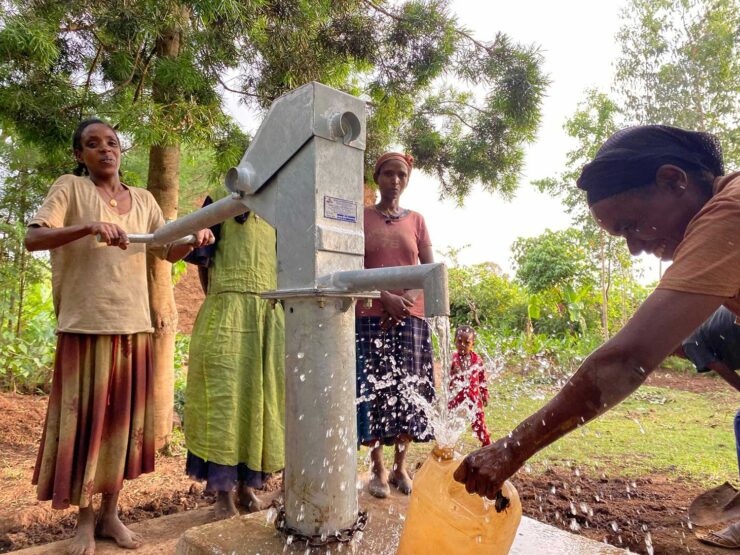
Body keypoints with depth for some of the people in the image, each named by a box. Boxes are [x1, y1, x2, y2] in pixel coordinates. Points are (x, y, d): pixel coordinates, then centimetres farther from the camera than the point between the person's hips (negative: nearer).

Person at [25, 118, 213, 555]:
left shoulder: (144, 200, 13)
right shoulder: (70, 188, 1)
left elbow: (169, 253, 15)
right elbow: (33, 238, -10)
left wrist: (194, 238, -6)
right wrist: (89, 227, -26)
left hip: (134, 325, 4)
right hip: (86, 324, -3)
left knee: (123, 418, 8)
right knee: (85, 418, 2)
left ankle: (110, 514, 24)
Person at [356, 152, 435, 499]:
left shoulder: (416, 220, 12)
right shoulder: (361, 218, 5)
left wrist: (408, 300, -8)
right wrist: (385, 297, -15)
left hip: (410, 316, 2)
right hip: (371, 316, -2)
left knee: (407, 390, 4)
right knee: (374, 389, -2)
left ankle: (401, 467, 19)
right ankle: (378, 469, 11)